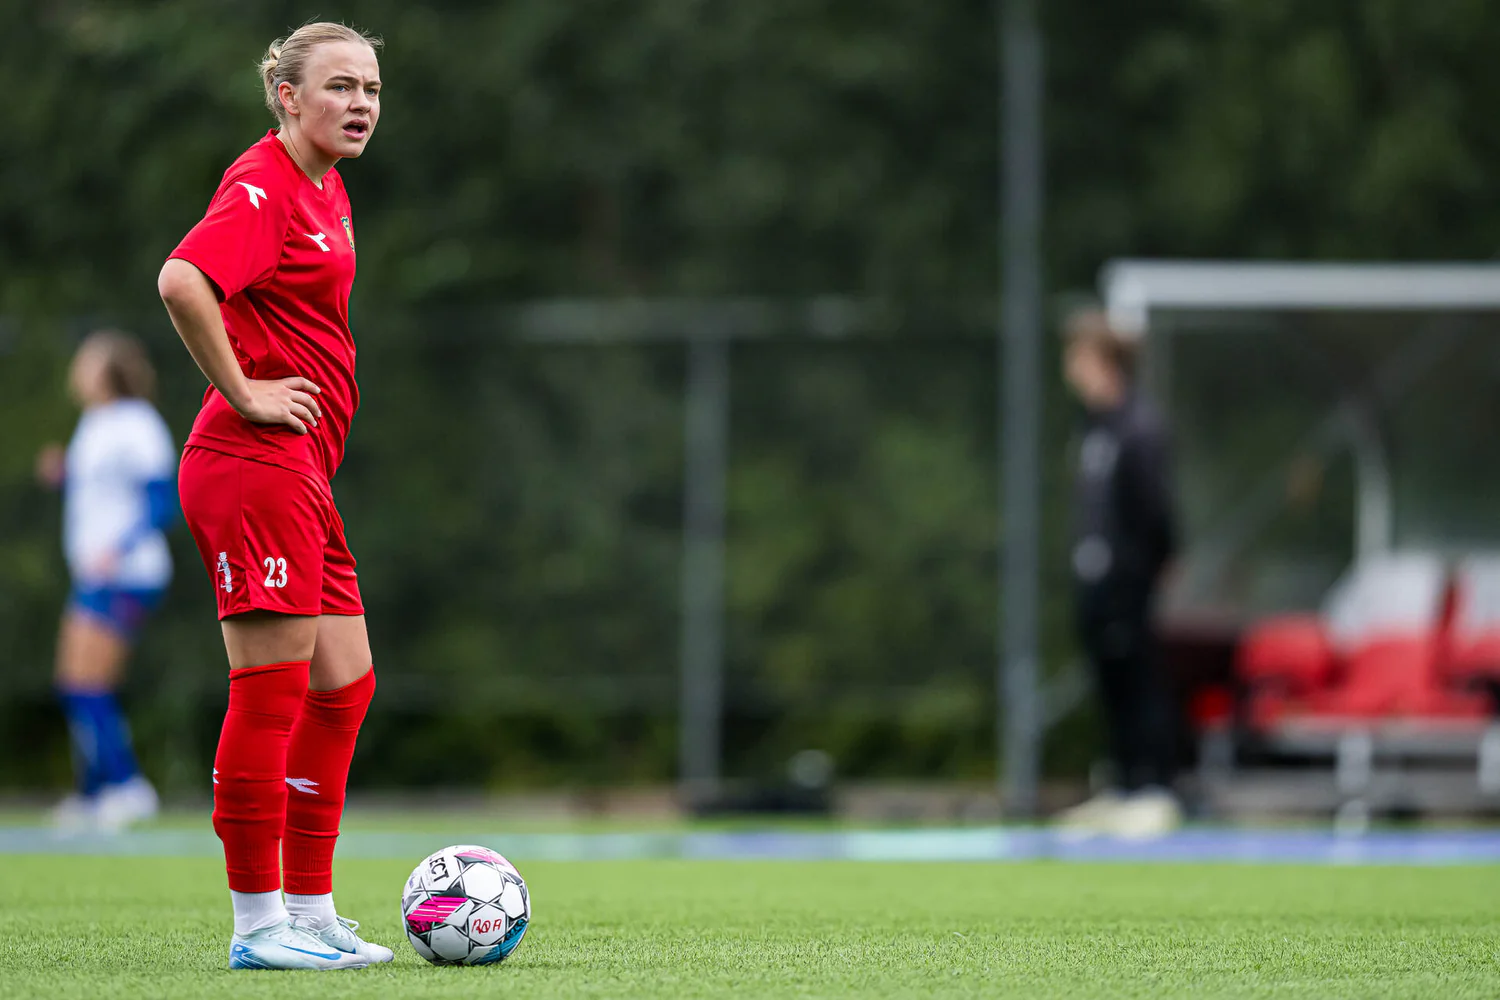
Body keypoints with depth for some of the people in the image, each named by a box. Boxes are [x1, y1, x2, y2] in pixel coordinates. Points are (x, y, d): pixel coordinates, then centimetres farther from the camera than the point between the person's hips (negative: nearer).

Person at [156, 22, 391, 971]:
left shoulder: (327, 192, 18)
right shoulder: (262, 186, -13)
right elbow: (182, 281, -30)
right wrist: (242, 392, -21)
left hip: (301, 472, 10)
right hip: (256, 466, -10)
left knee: (343, 686, 11)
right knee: (272, 693, -8)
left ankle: (311, 913, 17)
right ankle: (258, 924, -3)